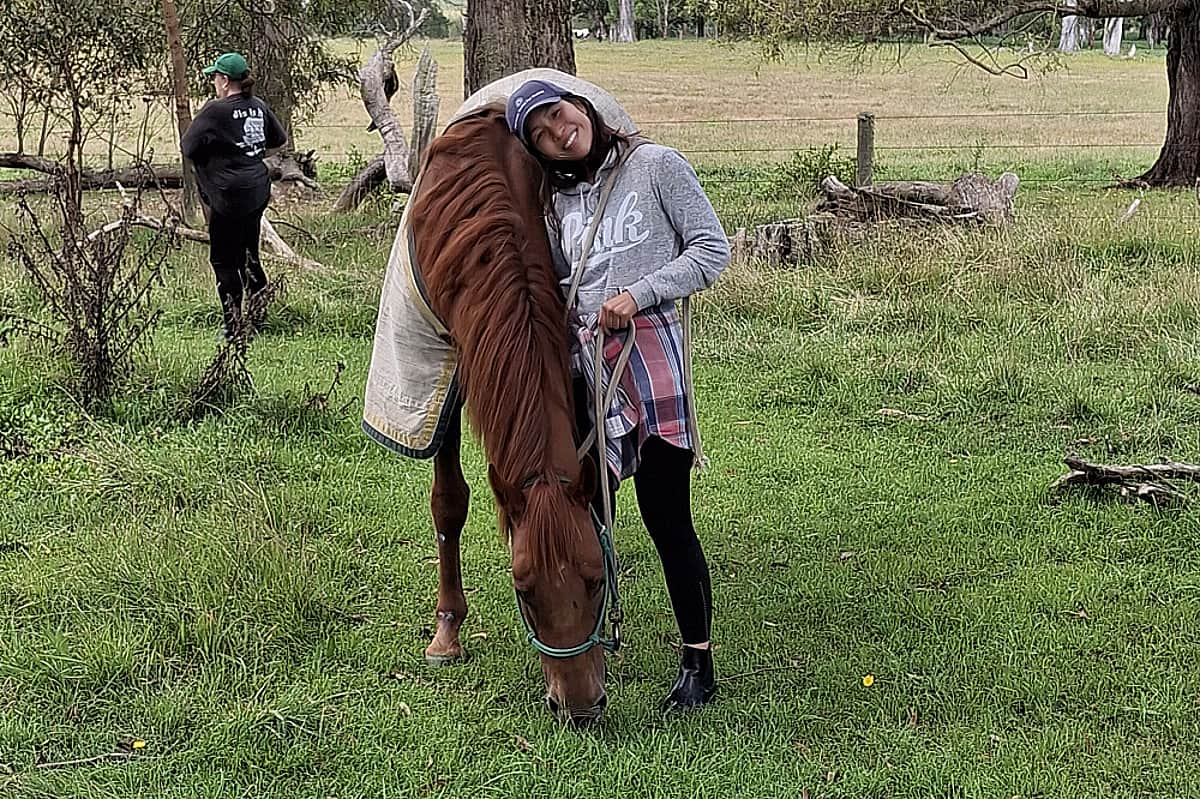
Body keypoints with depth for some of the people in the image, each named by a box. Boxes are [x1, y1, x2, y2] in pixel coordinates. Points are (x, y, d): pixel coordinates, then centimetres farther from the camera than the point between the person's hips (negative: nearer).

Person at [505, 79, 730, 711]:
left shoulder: (655, 165, 2)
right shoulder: (558, 201, 17)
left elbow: (712, 248, -2)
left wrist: (638, 293, -11)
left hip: (649, 349, -5)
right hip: (581, 363, 6)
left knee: (665, 515, -5)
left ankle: (698, 664, 4)